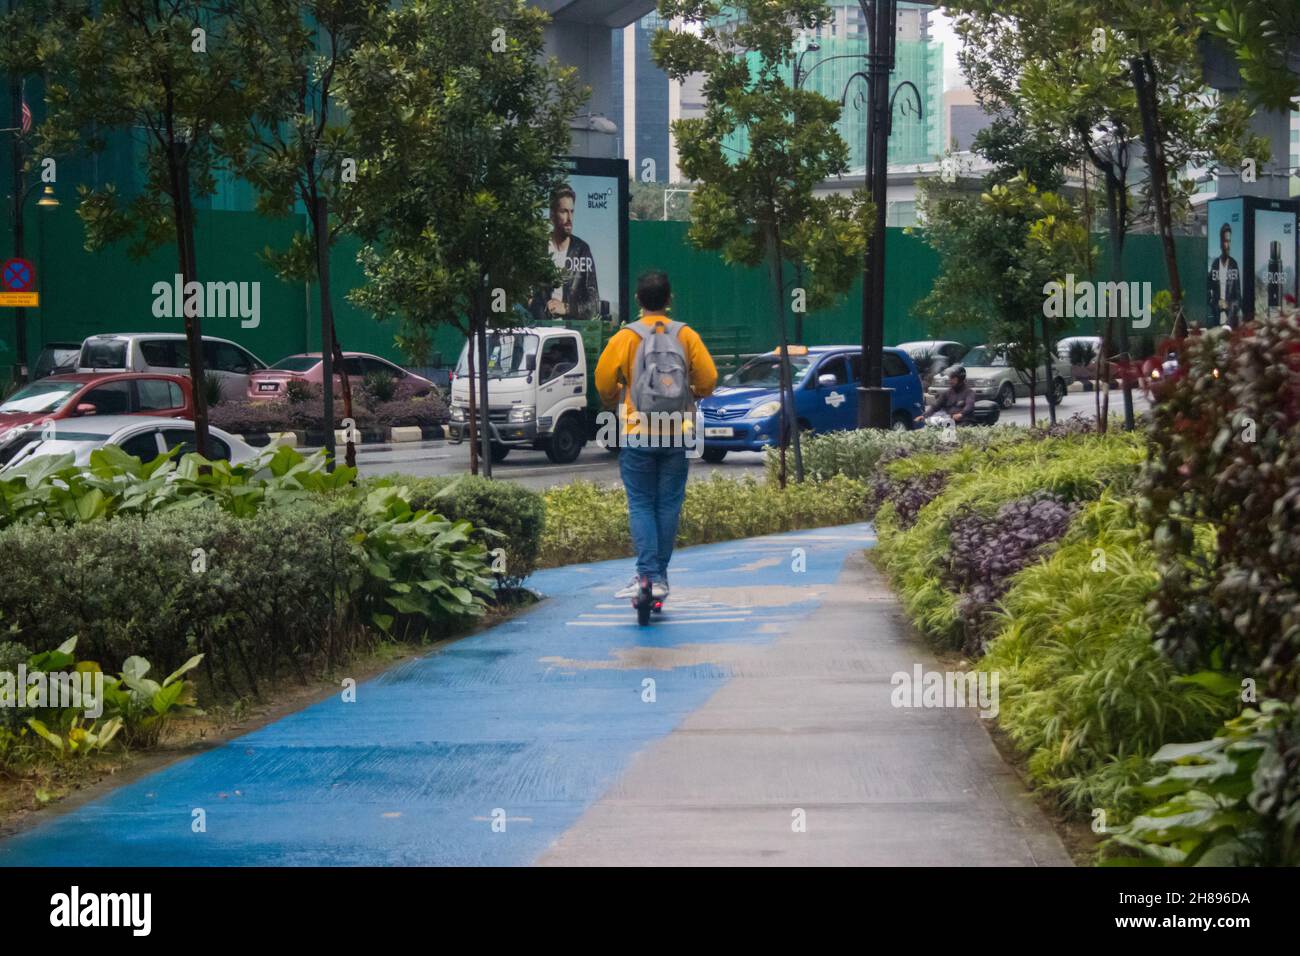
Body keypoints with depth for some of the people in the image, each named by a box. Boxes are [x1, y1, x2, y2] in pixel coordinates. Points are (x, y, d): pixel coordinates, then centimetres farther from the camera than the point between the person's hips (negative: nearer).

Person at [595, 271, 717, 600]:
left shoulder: (626, 337, -5)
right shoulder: (687, 336, 1)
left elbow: (604, 379, -5)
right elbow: (708, 378, 1)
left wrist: (613, 400, 17)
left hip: (638, 434, -2)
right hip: (676, 435, 2)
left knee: (641, 505, 2)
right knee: (668, 505, 9)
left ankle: (647, 574, -11)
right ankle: (661, 575, 12)